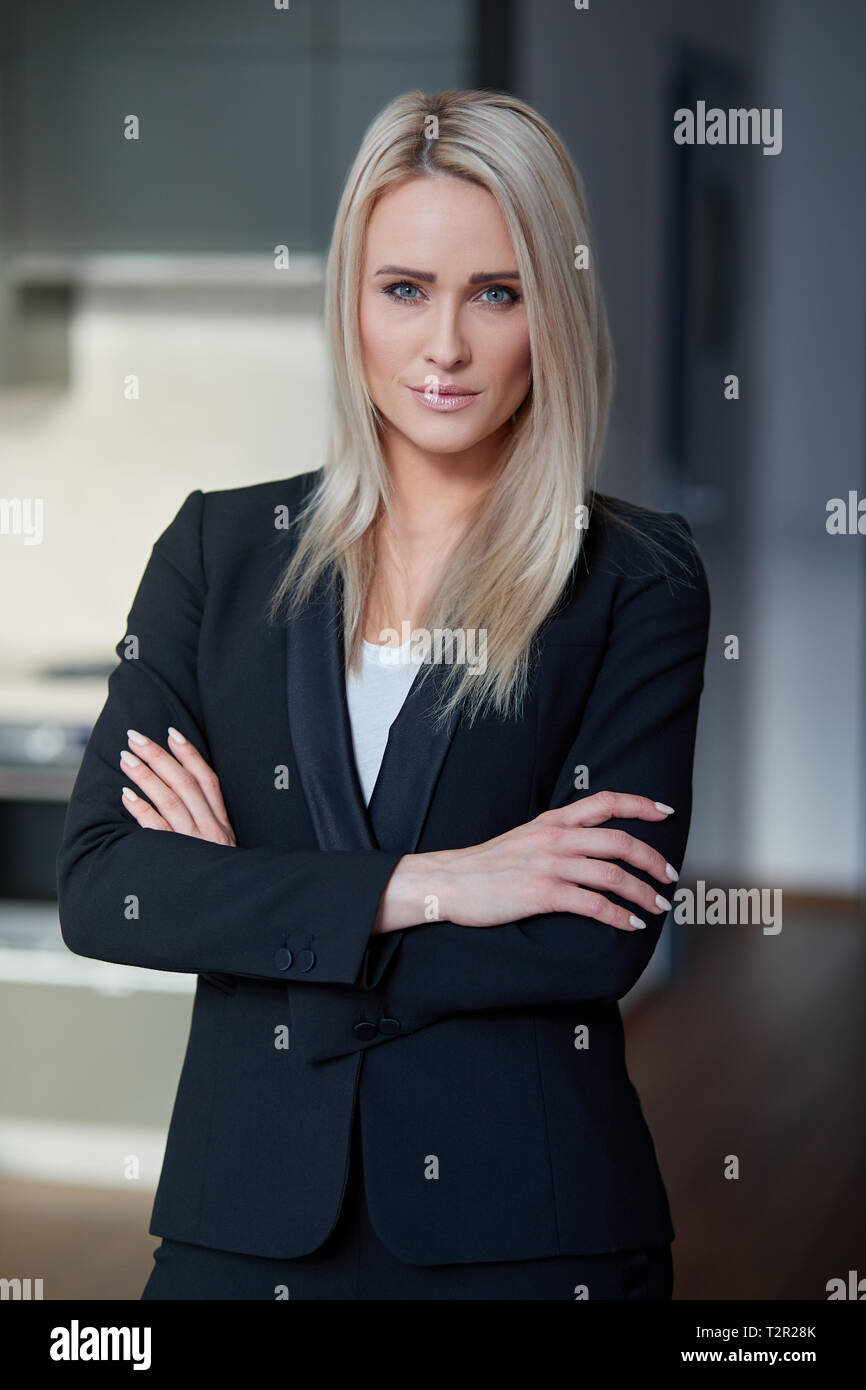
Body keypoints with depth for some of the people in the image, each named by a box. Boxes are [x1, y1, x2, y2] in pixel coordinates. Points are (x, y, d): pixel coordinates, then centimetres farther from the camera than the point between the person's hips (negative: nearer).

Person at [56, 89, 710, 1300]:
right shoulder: (221, 549, 4)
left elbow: (598, 941, -13)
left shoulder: (638, 577, -2)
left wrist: (244, 898, -10)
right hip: (249, 1216, 2)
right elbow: (95, 885, -6)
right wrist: (427, 886, -15)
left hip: (529, 1231, -2)